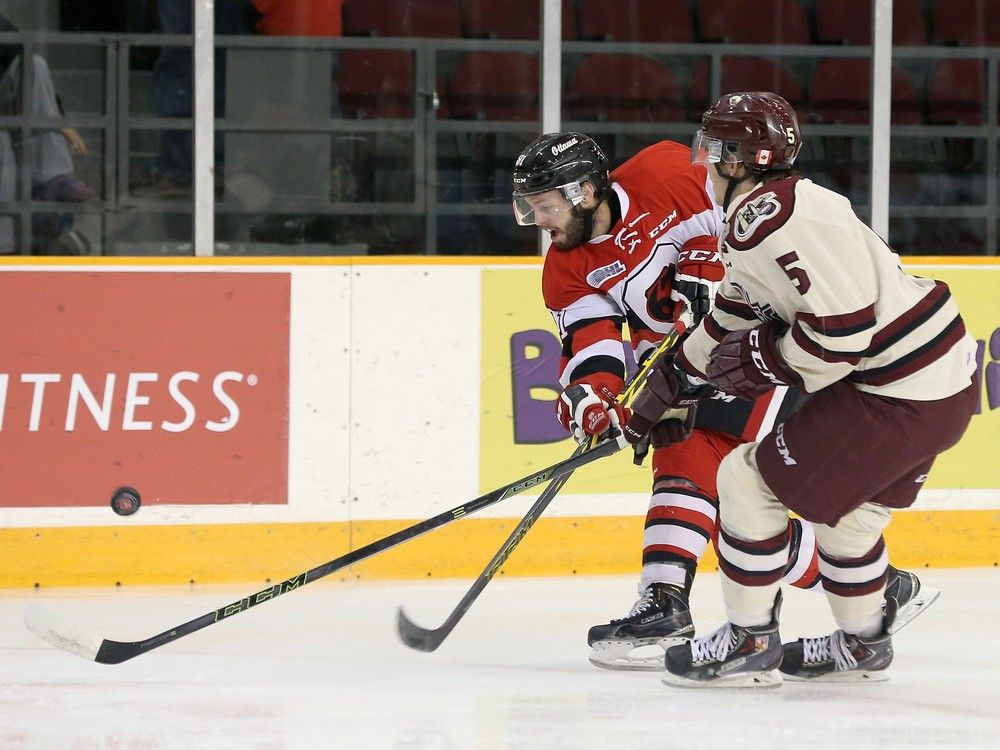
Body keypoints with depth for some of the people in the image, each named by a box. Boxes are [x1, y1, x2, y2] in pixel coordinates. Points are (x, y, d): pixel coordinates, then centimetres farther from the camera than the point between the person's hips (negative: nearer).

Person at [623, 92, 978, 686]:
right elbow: (734, 320, 27)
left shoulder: (770, 219, -18)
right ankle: (865, 644, 41)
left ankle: (750, 642, 7)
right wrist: (669, 384, 32)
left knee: (750, 480, -2)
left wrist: (766, 363, -11)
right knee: (847, 507, 27)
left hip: (899, 397, -10)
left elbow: (843, 326, -24)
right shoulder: (756, 217, 16)